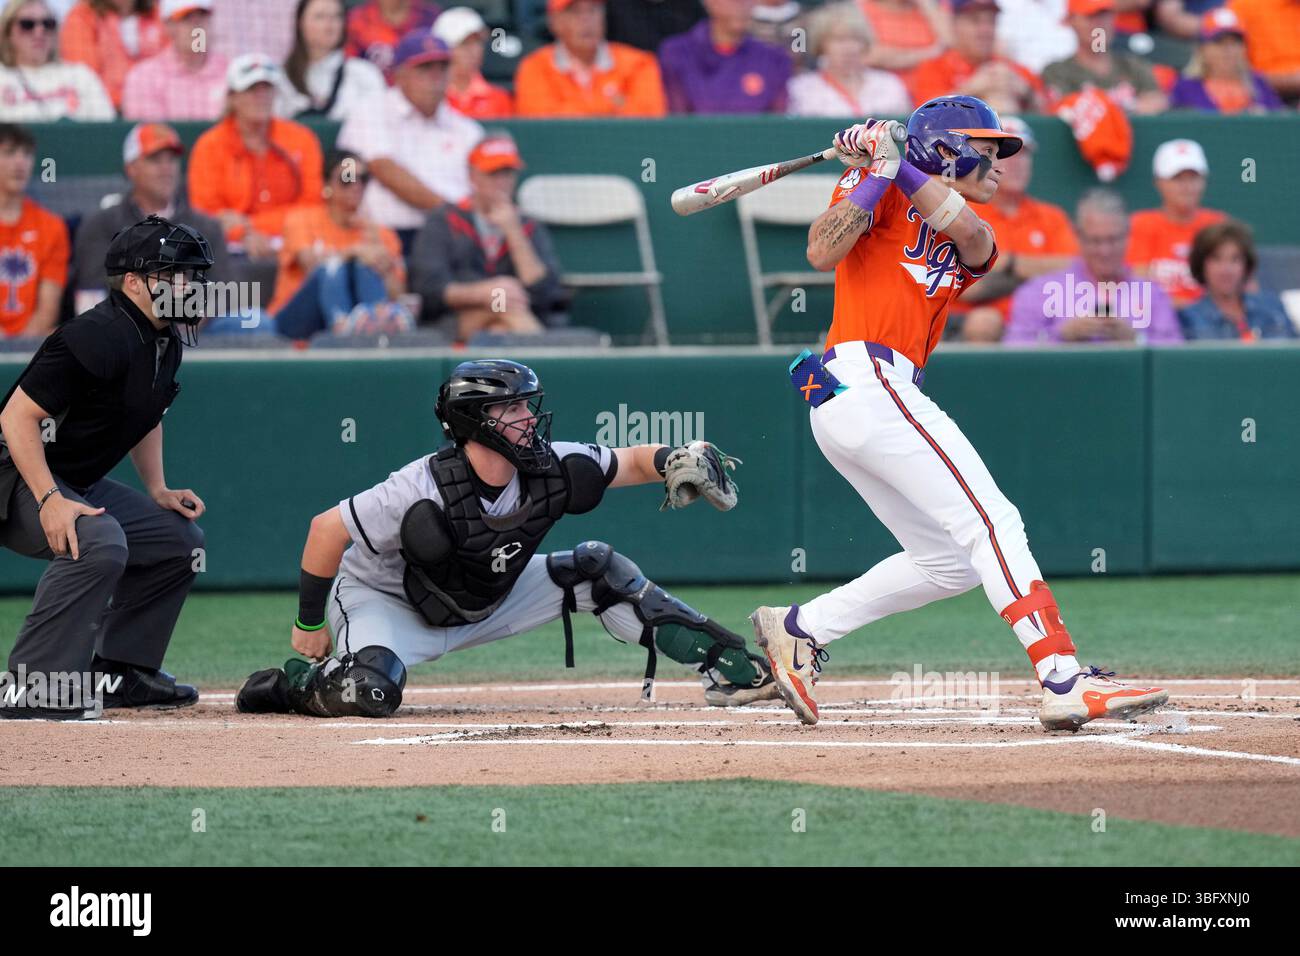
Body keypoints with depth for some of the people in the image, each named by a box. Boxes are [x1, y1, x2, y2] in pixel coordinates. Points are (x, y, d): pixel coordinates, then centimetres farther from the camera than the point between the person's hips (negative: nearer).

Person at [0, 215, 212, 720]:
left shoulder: (165, 344, 6)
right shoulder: (96, 338, -25)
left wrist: (157, 490, 12)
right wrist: (50, 501, -32)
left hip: (80, 484, 11)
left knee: (180, 539, 12)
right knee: (99, 542, -35)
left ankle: (120, 672, 16)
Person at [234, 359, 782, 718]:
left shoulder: (550, 470, -17)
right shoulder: (425, 490, -32)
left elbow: (631, 461, -6)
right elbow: (326, 530, -25)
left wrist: (674, 461, -30)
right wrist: (310, 624, -17)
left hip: (485, 604, 6)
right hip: (383, 600, -6)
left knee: (598, 571, -6)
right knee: (371, 694, -37)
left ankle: (727, 666, -3)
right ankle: (294, 684, -2)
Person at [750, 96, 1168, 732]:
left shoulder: (970, 245, 23)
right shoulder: (881, 193, 6)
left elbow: (969, 233, -3)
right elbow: (822, 252, -12)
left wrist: (898, 165, -11)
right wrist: (876, 172, -10)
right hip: (866, 377, -9)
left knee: (949, 561, 12)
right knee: (991, 522, -15)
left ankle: (800, 629, 16)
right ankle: (1065, 683, -23)